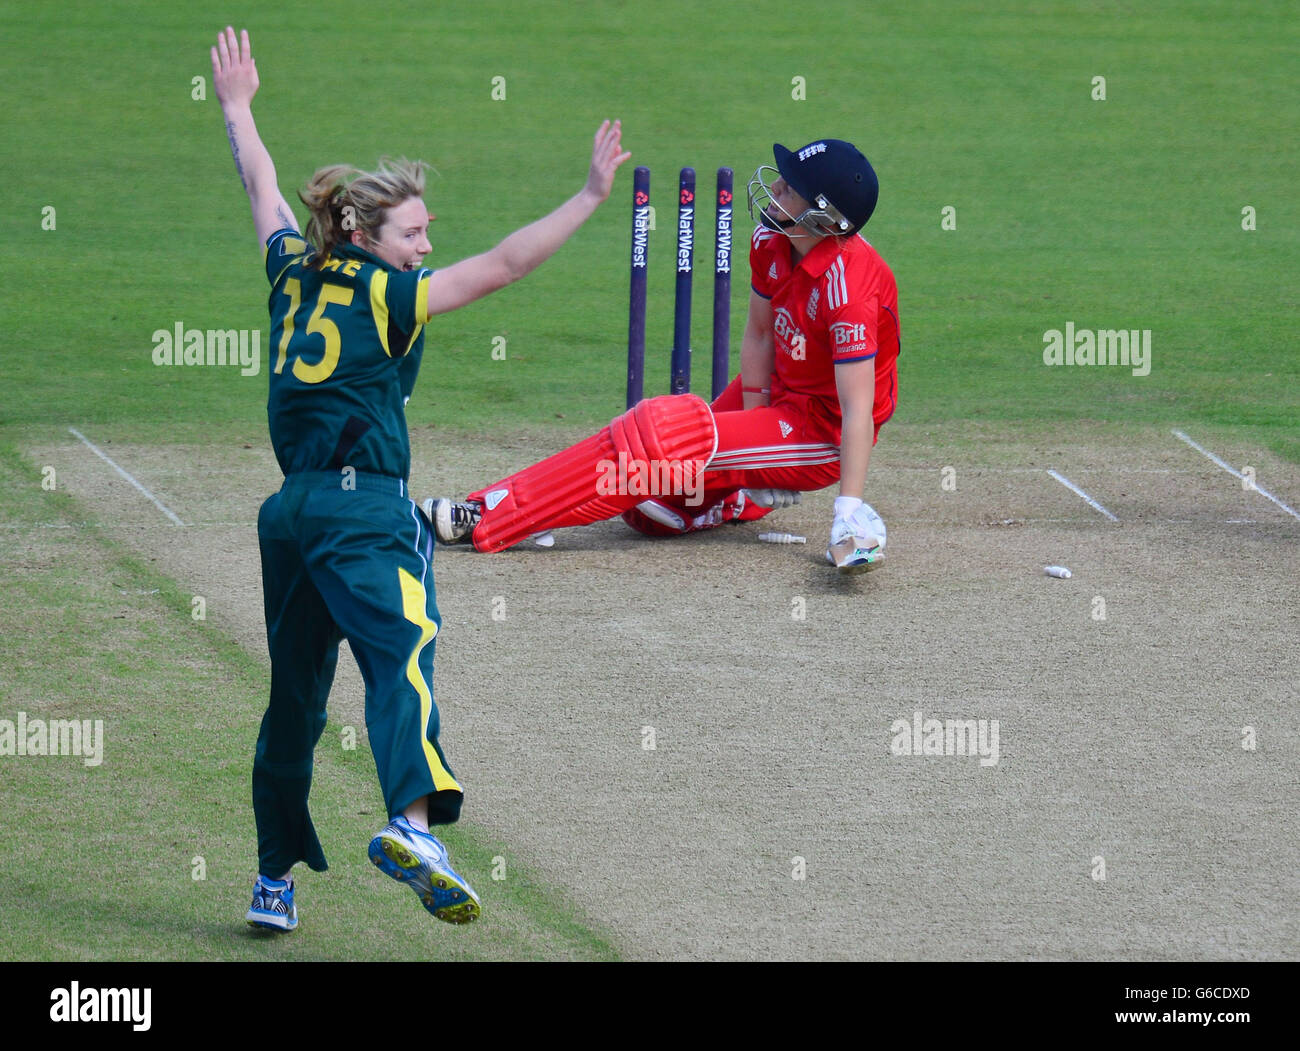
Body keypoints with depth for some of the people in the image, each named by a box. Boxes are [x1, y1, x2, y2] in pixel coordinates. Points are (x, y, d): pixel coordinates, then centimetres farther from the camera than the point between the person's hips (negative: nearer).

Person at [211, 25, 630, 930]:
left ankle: (276, 879, 19)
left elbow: (264, 193, 31)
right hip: (364, 508, -8)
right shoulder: (388, 295, -5)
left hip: (290, 509, 8)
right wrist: (592, 197, -16)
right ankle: (411, 821, -48)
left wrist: (238, 108, 47)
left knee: (296, 694, 15)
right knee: (402, 652, -25)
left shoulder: (296, 273, 13)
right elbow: (502, 266, -14)